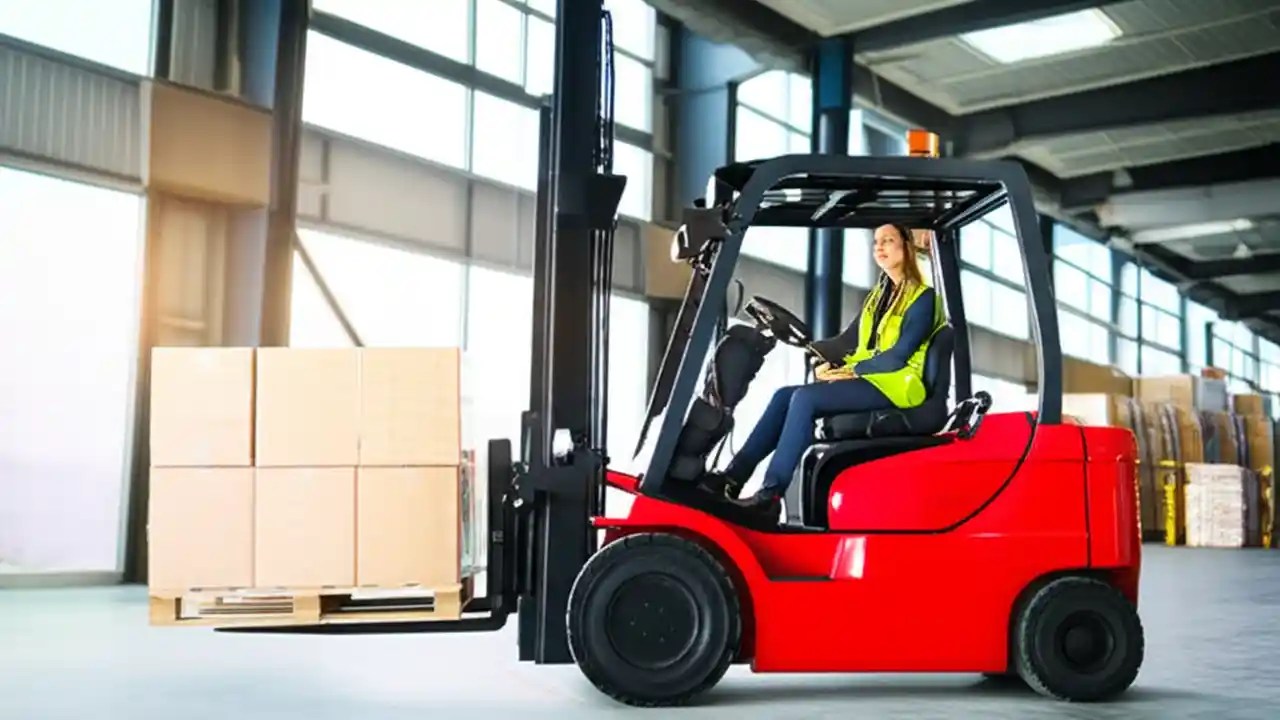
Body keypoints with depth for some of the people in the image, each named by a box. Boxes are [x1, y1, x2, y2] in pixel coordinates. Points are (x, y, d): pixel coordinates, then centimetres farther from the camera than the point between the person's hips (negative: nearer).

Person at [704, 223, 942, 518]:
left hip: (895, 386, -8)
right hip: (868, 380, 8)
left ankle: (770, 495, -31)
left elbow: (899, 355, -16)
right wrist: (813, 351, -5)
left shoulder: (922, 298, -6)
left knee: (805, 398, -27)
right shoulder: (878, 296, 20)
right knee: (784, 395, -9)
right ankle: (736, 474, -15)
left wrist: (850, 370, -18)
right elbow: (848, 341, 14)